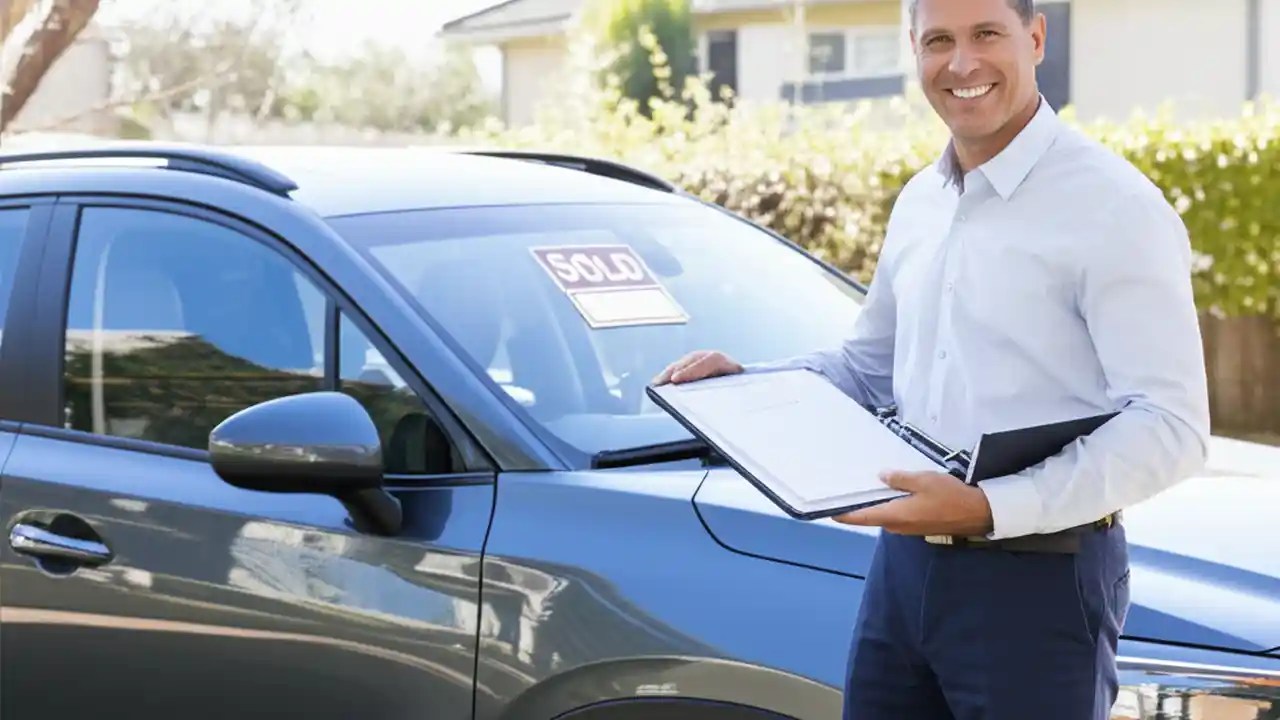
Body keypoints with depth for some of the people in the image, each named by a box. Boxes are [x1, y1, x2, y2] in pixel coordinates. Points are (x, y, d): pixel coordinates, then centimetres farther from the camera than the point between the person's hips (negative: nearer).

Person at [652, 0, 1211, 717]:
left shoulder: (1111, 204, -13)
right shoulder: (919, 203, 11)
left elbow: (1170, 427, -19)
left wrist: (990, 508, -27)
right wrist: (745, 381, 5)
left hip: (1036, 577, -7)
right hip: (904, 563, 7)